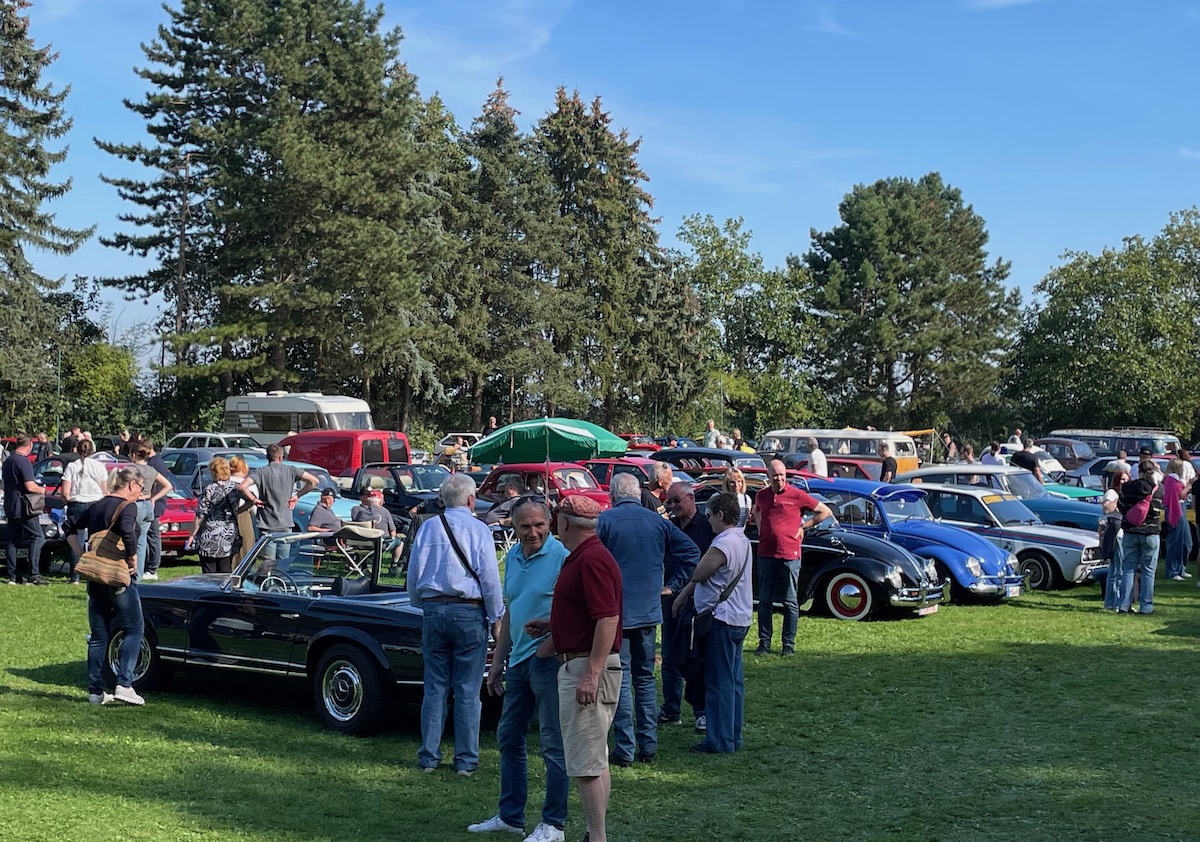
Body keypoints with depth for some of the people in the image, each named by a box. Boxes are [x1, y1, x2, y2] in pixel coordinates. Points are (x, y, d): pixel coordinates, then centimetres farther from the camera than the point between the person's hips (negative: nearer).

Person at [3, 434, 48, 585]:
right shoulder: (24, 462, -15)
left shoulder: (7, 462, 14)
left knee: (13, 540, 10)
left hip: (9, 506, 9)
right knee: (37, 537, -6)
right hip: (22, 507, -9)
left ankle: (13, 576, 10)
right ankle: (33, 575, -14)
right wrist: (43, 490, -3)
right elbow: (30, 486, -21)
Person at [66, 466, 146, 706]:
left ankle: (95, 690, 12)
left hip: (96, 576, 7)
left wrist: (82, 556, 14)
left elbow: (71, 530, 20)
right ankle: (123, 684, -9)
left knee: (98, 635, 12)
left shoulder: (98, 506, 13)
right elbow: (127, 531, -30)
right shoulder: (127, 506, -10)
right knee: (134, 629, 3)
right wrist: (133, 558, -16)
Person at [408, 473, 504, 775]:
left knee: (435, 687, 9)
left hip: (434, 611, 3)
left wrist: (420, 604, 23)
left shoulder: (427, 527, 5)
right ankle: (466, 760, 7)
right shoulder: (479, 529, -5)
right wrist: (496, 618, 2)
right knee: (467, 690, 3)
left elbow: (413, 573, 9)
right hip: (469, 613, -3)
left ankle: (429, 757, 14)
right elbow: (490, 578, -7)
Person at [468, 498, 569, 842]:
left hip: (549, 658, -9)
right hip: (518, 660, 9)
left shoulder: (562, 556, -13)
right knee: (508, 738, 16)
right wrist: (498, 661, 20)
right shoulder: (513, 556, 12)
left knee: (554, 744, -1)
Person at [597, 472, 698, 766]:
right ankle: (649, 747, 15)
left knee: (621, 679, 0)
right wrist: (671, 585, 11)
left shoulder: (605, 521, -8)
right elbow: (691, 551, 7)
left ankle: (624, 750, 0)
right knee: (646, 678, 14)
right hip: (649, 611, 4)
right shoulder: (657, 521, 7)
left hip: (616, 611, -4)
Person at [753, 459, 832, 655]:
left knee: (790, 602, 3)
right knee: (764, 601, 6)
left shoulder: (797, 495, -5)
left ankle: (789, 644, 10)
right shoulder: (761, 495, 7)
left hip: (789, 556, -4)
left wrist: (804, 526, 0)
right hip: (766, 555, 4)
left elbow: (826, 512, 2)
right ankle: (764, 642, 13)